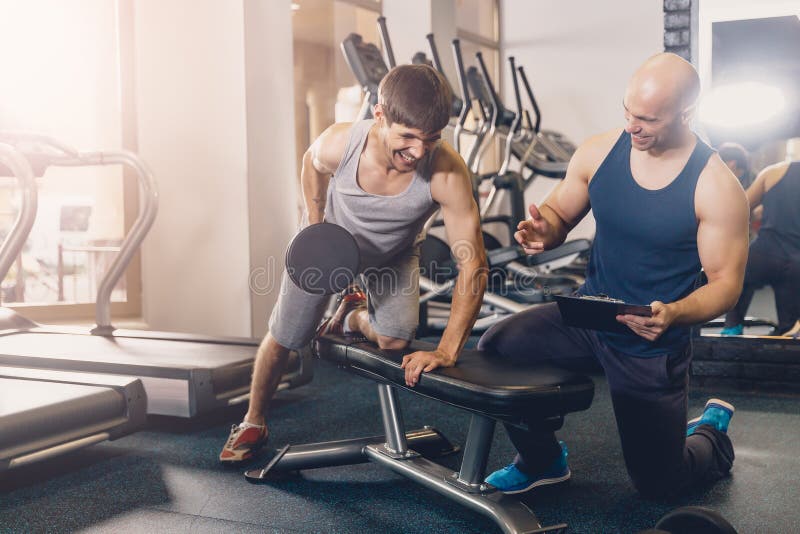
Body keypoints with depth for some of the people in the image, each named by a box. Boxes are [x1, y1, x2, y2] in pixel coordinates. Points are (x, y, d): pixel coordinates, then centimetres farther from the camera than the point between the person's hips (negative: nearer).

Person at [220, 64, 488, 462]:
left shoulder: (446, 173, -42)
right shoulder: (337, 144, -37)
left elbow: (473, 266, -38)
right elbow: (312, 164, -8)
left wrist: (446, 352, -43)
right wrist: (315, 226, -12)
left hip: (393, 254, 0)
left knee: (396, 338, -22)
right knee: (284, 337, 5)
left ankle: (353, 318, 17)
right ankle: (253, 425, 32)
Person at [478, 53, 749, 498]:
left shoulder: (717, 188, -17)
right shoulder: (599, 152, -6)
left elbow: (726, 282, -14)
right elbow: (559, 215, 6)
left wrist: (673, 314, -34)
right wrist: (544, 231, -20)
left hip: (653, 345, -3)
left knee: (658, 483, 6)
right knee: (497, 349, -22)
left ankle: (713, 430, 44)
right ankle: (543, 461, 7)